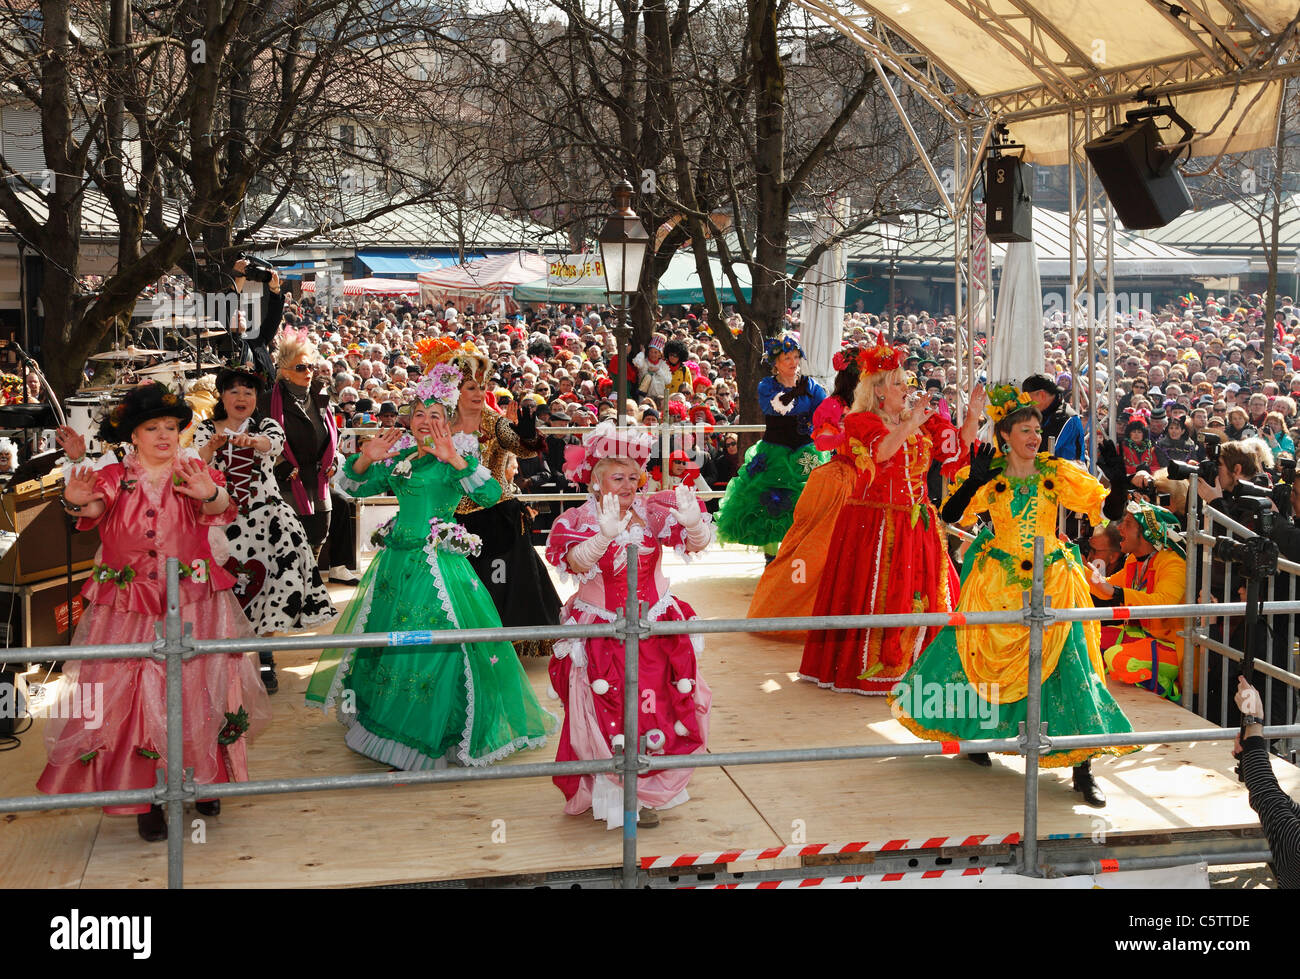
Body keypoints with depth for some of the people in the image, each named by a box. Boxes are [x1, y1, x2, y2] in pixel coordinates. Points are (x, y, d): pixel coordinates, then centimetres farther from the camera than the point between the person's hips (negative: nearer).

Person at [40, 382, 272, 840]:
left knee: (197, 693, 4)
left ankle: (202, 781, 22)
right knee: (132, 697, -2)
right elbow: (95, 508, -18)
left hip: (193, 607, 0)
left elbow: (222, 507, -18)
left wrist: (210, 495, -43)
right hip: (128, 610, 0)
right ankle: (146, 798, 6)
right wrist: (77, 501, -43)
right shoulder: (114, 478, 4)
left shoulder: (194, 473, 3)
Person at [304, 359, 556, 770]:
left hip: (439, 563, -5)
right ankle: (386, 723, 31)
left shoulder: (458, 458, -3)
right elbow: (353, 487, 14)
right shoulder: (397, 459, 11)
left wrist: (456, 461, -28)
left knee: (436, 644, -7)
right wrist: (366, 459, -6)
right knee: (389, 639, 13)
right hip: (398, 562, 5)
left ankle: (429, 737, 8)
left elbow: (491, 494, -18)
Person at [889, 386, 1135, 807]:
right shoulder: (991, 476, -3)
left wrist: (1117, 479, -22)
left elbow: (1111, 510, -3)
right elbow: (951, 515, -15)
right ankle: (974, 732, 40)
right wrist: (974, 481, -29)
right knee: (986, 660, 11)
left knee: (1068, 663, -8)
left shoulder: (1057, 473, -2)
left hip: (1052, 585, 0)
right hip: (998, 585, 0)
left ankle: (1083, 768, -4)